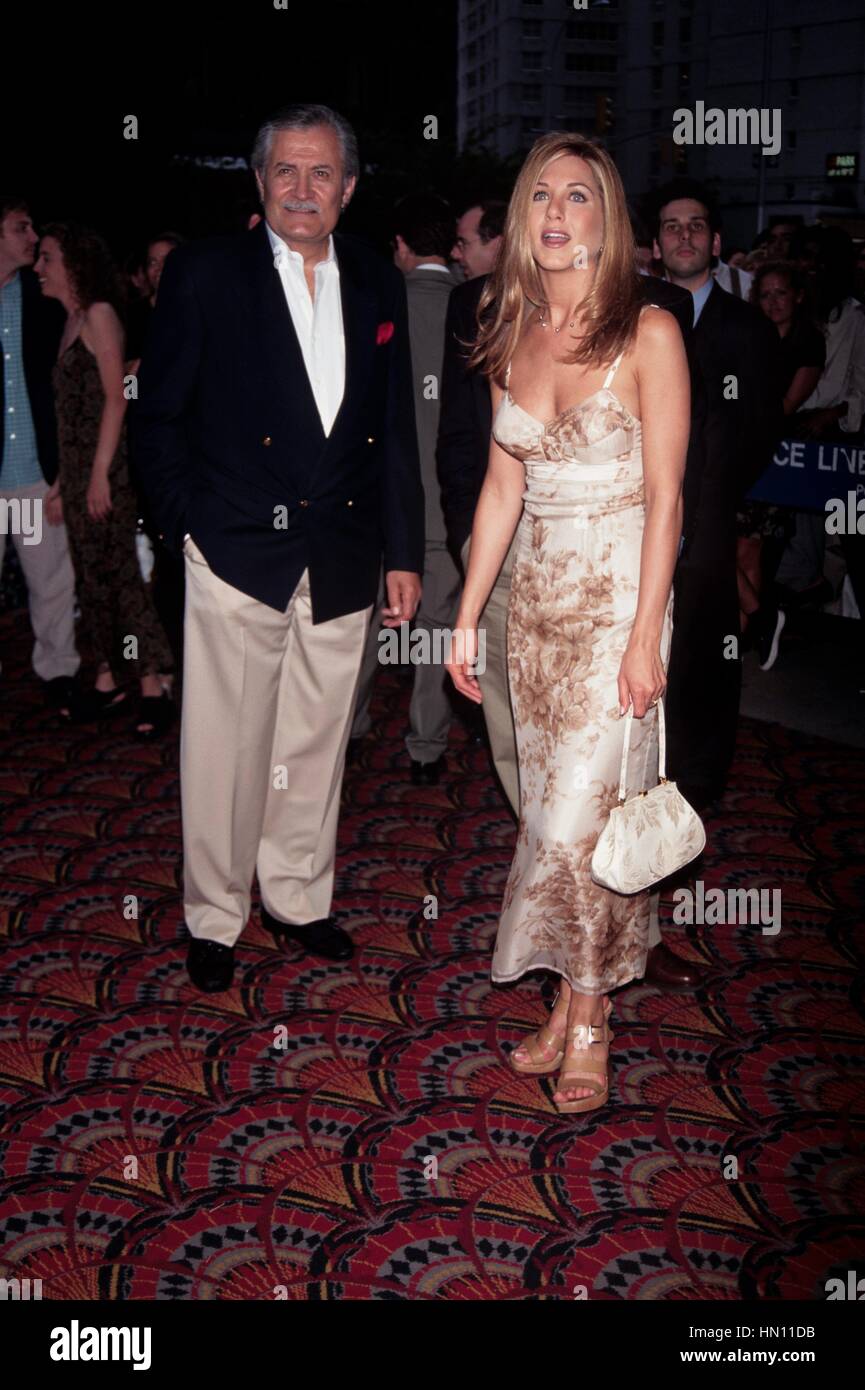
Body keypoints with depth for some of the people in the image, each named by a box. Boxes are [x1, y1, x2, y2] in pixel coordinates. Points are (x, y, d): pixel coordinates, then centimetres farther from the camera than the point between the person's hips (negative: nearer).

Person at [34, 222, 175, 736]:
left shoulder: (99, 315, -8)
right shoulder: (72, 322, 16)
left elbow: (115, 399, -14)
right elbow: (71, 405, 15)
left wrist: (101, 473, -18)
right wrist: (68, 476, 13)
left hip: (104, 468, -8)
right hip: (75, 468, 9)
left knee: (121, 573, -7)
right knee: (91, 576, 10)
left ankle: (155, 684, -1)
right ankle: (107, 680, 17)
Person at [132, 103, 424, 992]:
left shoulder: (378, 285, 9)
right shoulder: (204, 273, -2)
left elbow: (396, 430, 11)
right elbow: (158, 417, 0)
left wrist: (404, 551, 8)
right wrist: (188, 526, -8)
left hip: (343, 563, 4)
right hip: (238, 553, -3)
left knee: (316, 743, 13)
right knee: (225, 747, 3)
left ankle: (297, 897, 31)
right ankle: (214, 918, 20)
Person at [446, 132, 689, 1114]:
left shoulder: (648, 334, -8)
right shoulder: (511, 337, 8)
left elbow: (665, 496, -11)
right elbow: (502, 487, 10)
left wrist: (646, 636, -15)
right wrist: (467, 616, 9)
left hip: (618, 597, -5)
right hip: (536, 597, 5)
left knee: (583, 809, -6)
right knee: (548, 803, 9)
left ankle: (588, 1019, 12)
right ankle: (570, 1000, 23)